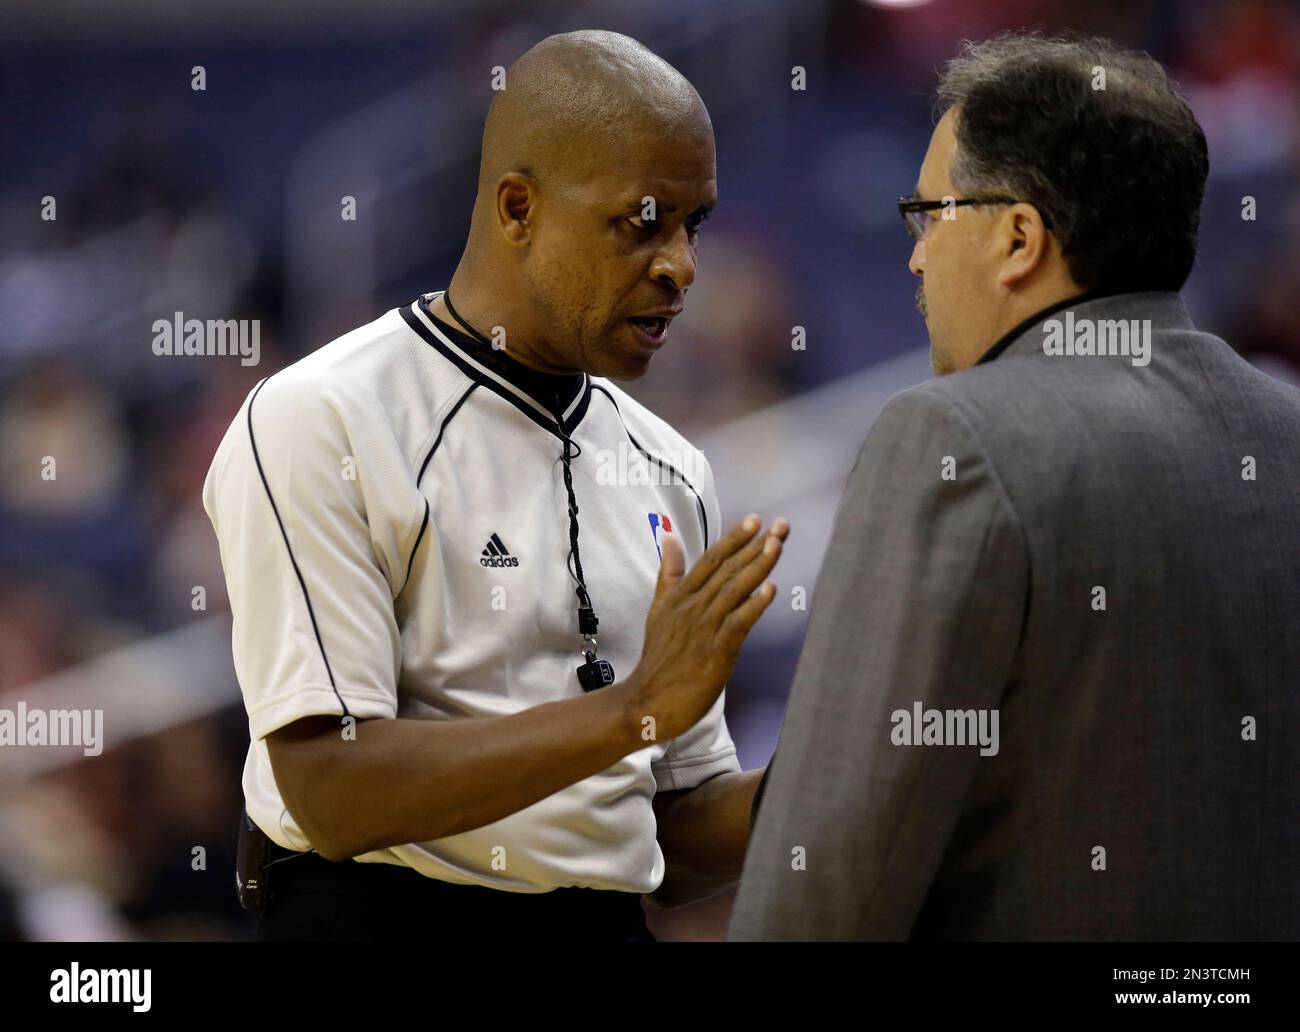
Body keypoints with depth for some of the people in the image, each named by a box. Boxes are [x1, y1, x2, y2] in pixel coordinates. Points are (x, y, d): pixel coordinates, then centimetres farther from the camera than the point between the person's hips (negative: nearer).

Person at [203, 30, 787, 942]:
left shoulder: (669, 472, 13)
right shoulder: (318, 424, -6)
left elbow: (677, 839, 15)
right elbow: (330, 789, -15)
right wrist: (634, 705, -18)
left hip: (608, 922, 5)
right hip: (380, 912, -5)